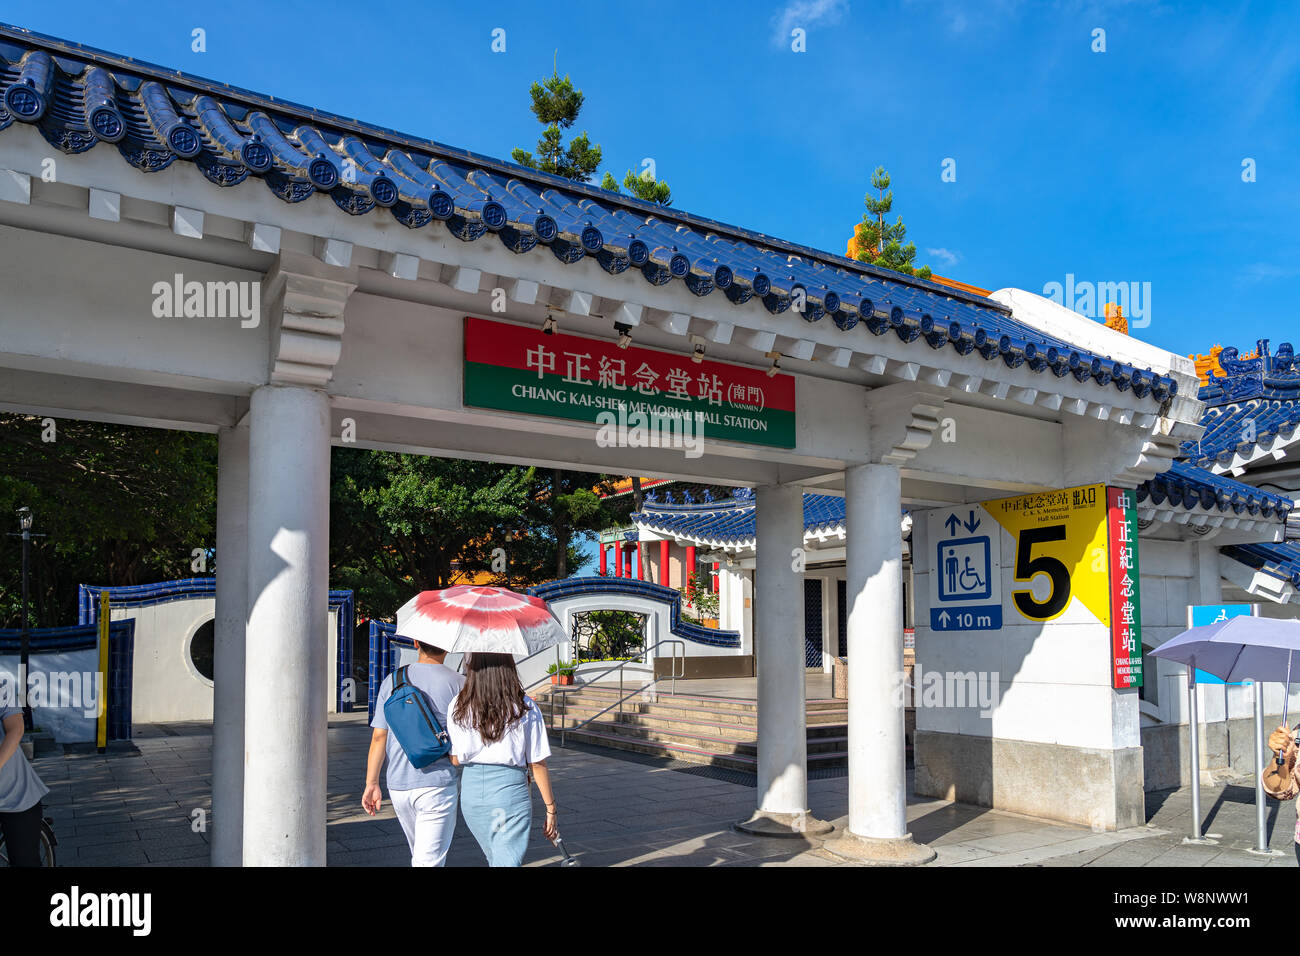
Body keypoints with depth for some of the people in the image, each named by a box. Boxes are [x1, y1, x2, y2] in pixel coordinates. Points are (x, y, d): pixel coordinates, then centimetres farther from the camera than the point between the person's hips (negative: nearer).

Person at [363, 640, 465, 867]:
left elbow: (378, 737, 1)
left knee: (420, 854, 23)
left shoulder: (392, 681, 3)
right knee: (430, 859, -2)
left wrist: (372, 783, 5)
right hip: (438, 784, -4)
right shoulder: (458, 683, -7)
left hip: (398, 786, 5)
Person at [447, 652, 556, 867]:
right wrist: (550, 808, 2)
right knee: (507, 861, 1)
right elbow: (538, 764, -7)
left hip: (471, 792, 4)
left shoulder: (458, 706, -4)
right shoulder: (525, 708, -9)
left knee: (495, 859, 23)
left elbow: (454, 759, 0)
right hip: (511, 791, -3)